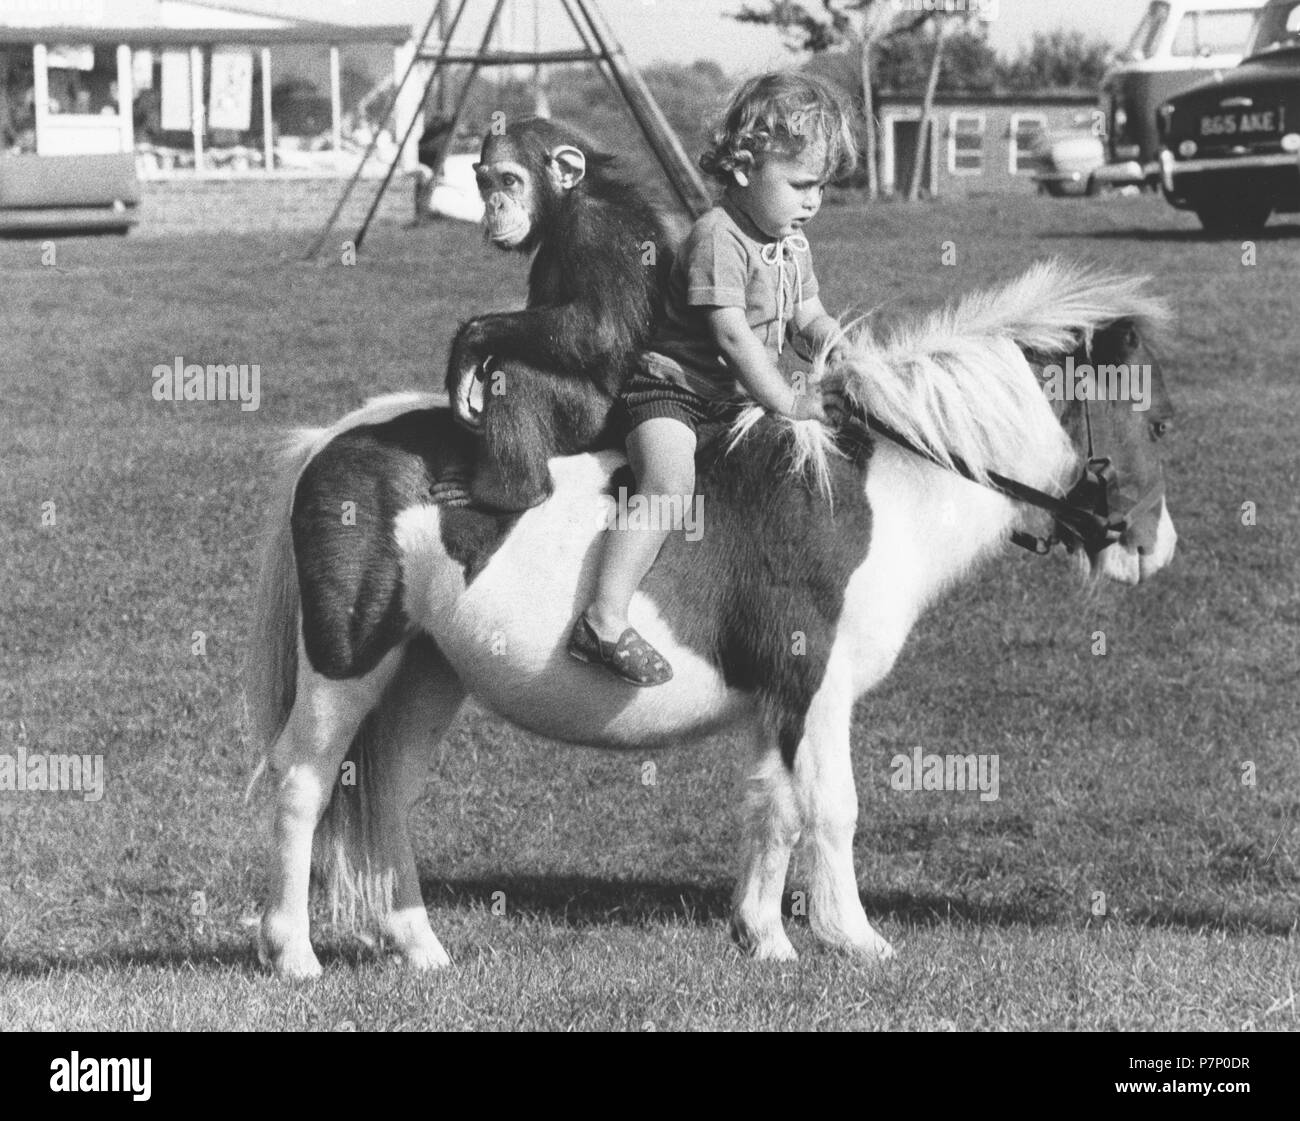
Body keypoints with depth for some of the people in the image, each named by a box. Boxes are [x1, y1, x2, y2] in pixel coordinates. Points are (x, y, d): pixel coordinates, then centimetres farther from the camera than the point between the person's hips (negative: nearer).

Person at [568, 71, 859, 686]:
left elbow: (806, 315, 18)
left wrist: (828, 338, -6)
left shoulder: (792, 242, 10)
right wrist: (789, 402, -23)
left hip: (735, 398, 10)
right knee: (670, 484, -30)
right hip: (671, 386, -10)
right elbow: (733, 336, -24)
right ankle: (603, 622, -38)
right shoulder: (717, 239, -19)